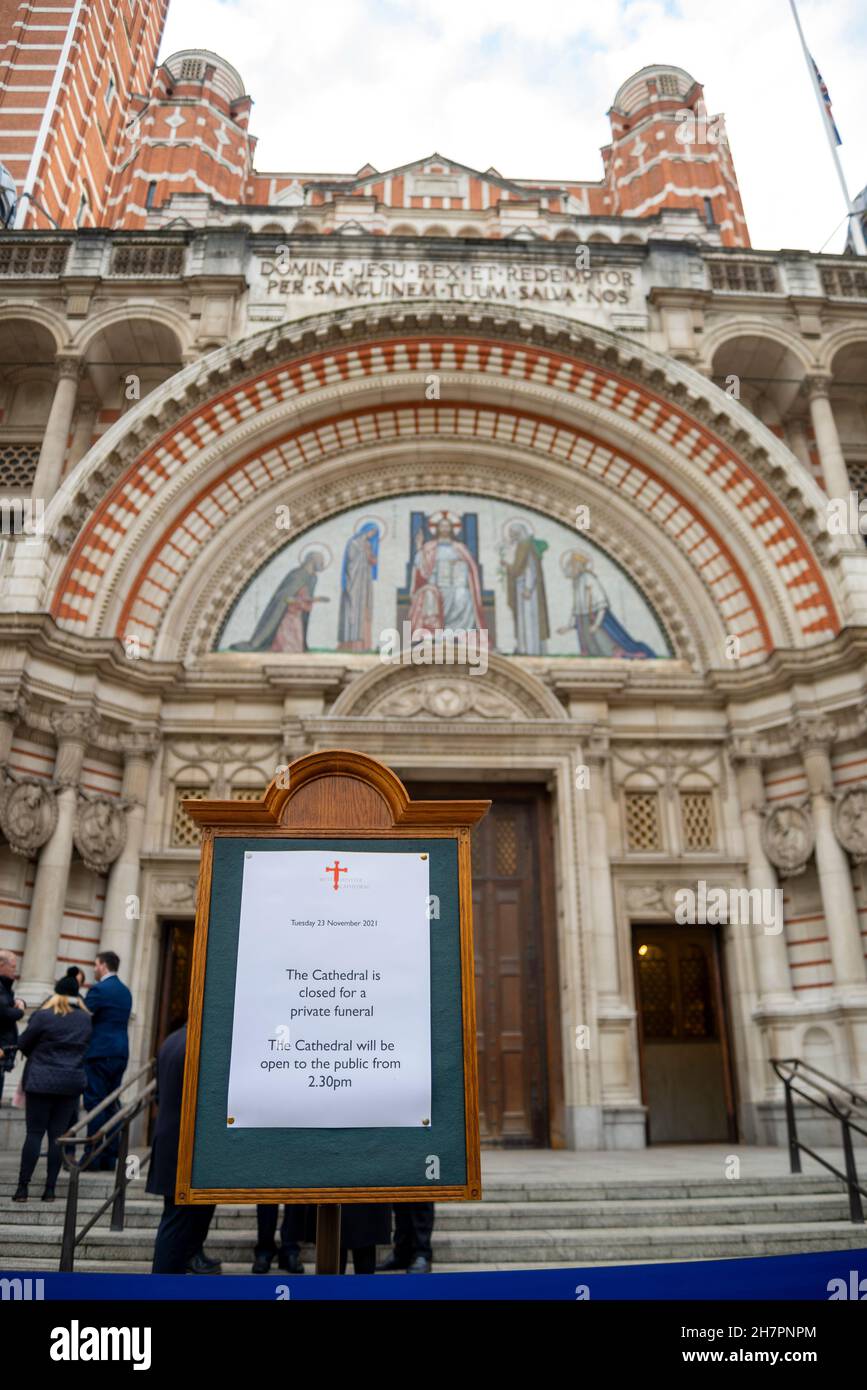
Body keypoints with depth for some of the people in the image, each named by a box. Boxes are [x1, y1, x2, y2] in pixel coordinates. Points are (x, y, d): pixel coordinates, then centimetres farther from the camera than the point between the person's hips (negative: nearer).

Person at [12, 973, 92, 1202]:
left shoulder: (44, 1015, -10)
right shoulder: (86, 1018, 3)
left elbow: (23, 1043, 0)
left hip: (41, 1081, -3)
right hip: (72, 1082, 3)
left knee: (34, 1133, 3)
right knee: (58, 1135, 7)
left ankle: (23, 1187, 2)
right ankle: (50, 1188, 9)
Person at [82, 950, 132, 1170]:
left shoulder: (99, 989, -9)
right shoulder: (125, 991, 16)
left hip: (100, 1053, -8)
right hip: (120, 1053, 8)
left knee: (95, 1104, -3)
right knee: (112, 1104, 10)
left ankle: (92, 1158, -2)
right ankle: (109, 1158, 12)